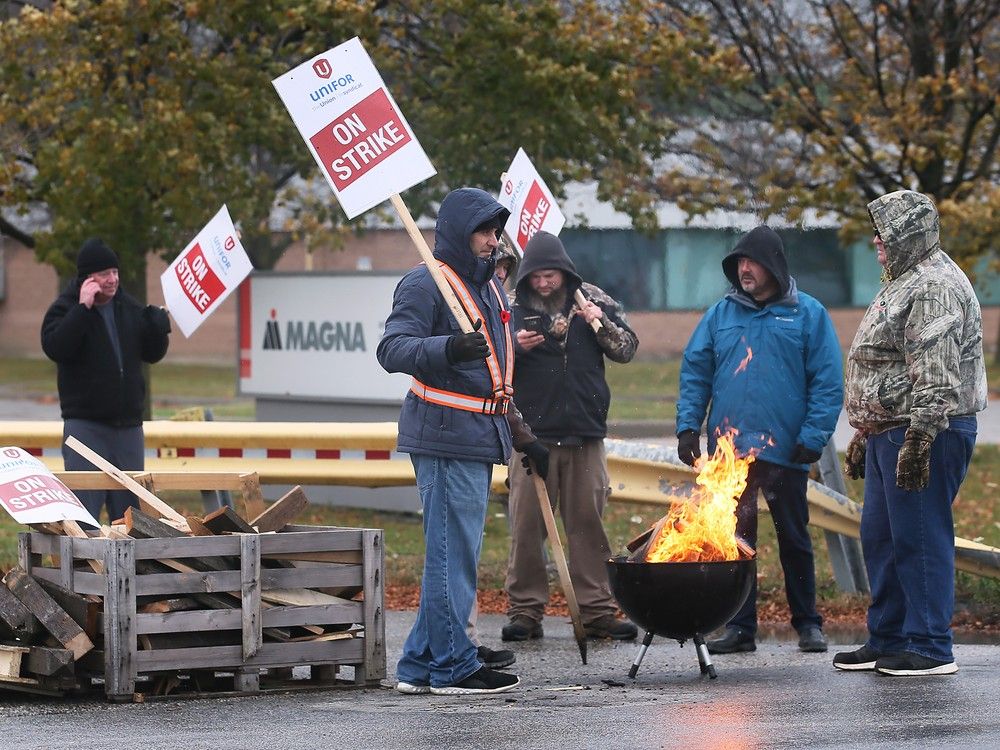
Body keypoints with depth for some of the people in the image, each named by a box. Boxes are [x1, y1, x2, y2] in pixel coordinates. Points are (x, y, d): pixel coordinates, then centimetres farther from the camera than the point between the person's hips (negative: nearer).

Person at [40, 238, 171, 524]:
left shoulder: (130, 308, 10)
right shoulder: (65, 308, -5)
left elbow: (153, 353, 14)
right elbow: (55, 347, -23)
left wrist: (158, 326, -5)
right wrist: (83, 308, -25)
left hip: (129, 425, 5)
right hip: (85, 424, -5)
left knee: (129, 509, 9)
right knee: (84, 507, -10)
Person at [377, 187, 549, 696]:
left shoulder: (488, 287, 22)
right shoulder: (426, 284, -8)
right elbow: (392, 349, -20)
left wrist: (522, 436, 28)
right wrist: (447, 348, -37)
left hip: (481, 437, 10)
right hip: (445, 435, -10)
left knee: (455, 553, 11)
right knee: (454, 551, -8)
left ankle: (419, 666, 16)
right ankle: (453, 667, -4)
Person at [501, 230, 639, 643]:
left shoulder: (592, 300, 7)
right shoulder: (513, 306, 3)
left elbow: (627, 349, 8)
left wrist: (602, 323, -10)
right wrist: (514, 348, -15)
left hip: (584, 431, 1)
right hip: (532, 431, -1)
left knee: (588, 521, 5)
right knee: (526, 524, -1)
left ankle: (598, 612, 8)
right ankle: (525, 610, 5)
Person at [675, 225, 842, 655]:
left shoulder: (807, 315, 0)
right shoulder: (721, 314, 8)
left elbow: (828, 381, -3)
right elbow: (694, 372, 10)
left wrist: (814, 435, -11)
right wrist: (688, 425, 0)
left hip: (784, 450, -3)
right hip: (729, 449, 3)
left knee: (794, 538, 7)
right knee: (734, 540, 5)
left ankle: (807, 623, 16)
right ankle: (740, 627, 10)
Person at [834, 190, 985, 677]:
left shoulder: (935, 288, -14)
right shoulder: (904, 284, 21)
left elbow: (936, 373, -22)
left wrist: (919, 437, -27)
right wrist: (865, 435, 28)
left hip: (925, 434, -11)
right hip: (888, 434, 11)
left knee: (920, 539, -8)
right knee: (880, 538, 13)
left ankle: (931, 649, -5)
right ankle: (887, 641, 21)